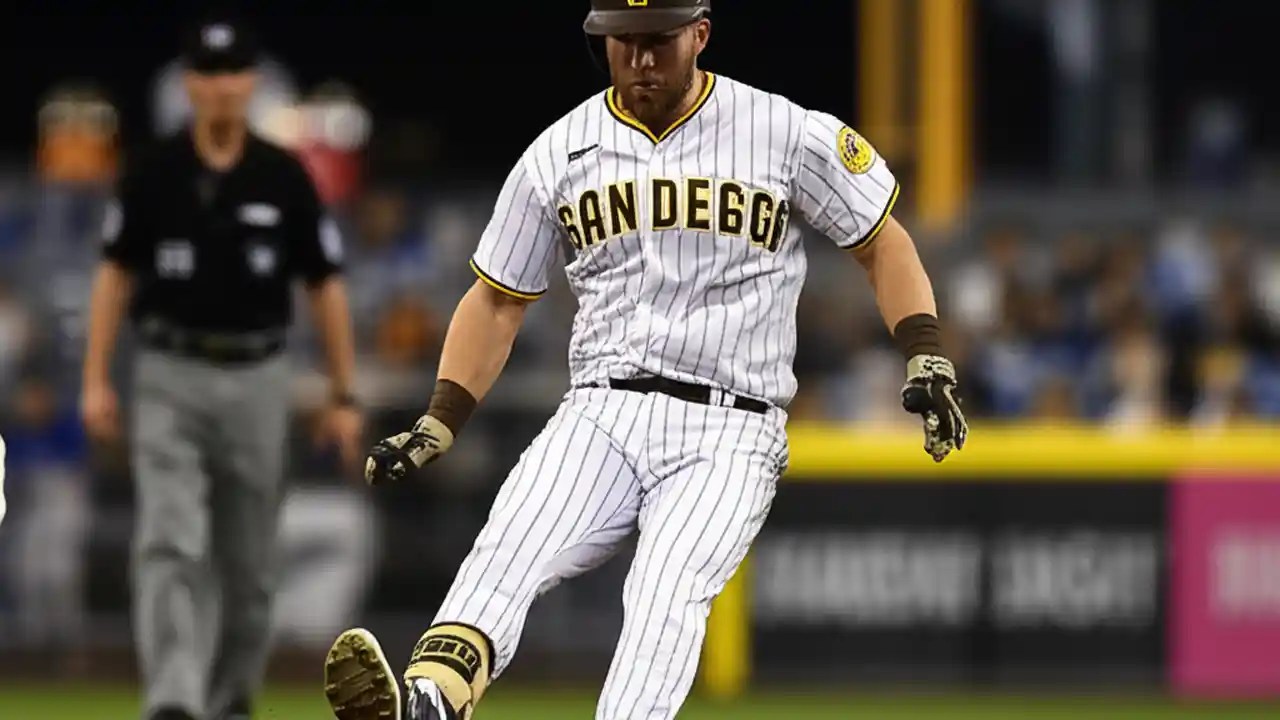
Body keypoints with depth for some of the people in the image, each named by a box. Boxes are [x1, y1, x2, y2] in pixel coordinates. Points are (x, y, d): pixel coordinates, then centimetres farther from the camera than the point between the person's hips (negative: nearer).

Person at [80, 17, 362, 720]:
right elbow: (116, 273, 4)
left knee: (249, 563, 9)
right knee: (169, 544, -16)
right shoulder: (153, 173, -3)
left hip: (256, 379, 1)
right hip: (170, 379, -1)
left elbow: (325, 286, 3)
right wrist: (95, 379, -2)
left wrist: (344, 397, 1)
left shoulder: (284, 178, -2)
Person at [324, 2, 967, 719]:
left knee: (668, 595, -29)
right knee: (505, 557, -26)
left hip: (729, 436, -2)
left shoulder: (788, 135, 2)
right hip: (601, 417, 2)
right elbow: (497, 302, 19)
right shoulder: (558, 154, 10)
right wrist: (436, 427, 8)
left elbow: (884, 242, 11)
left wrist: (927, 358, -4)